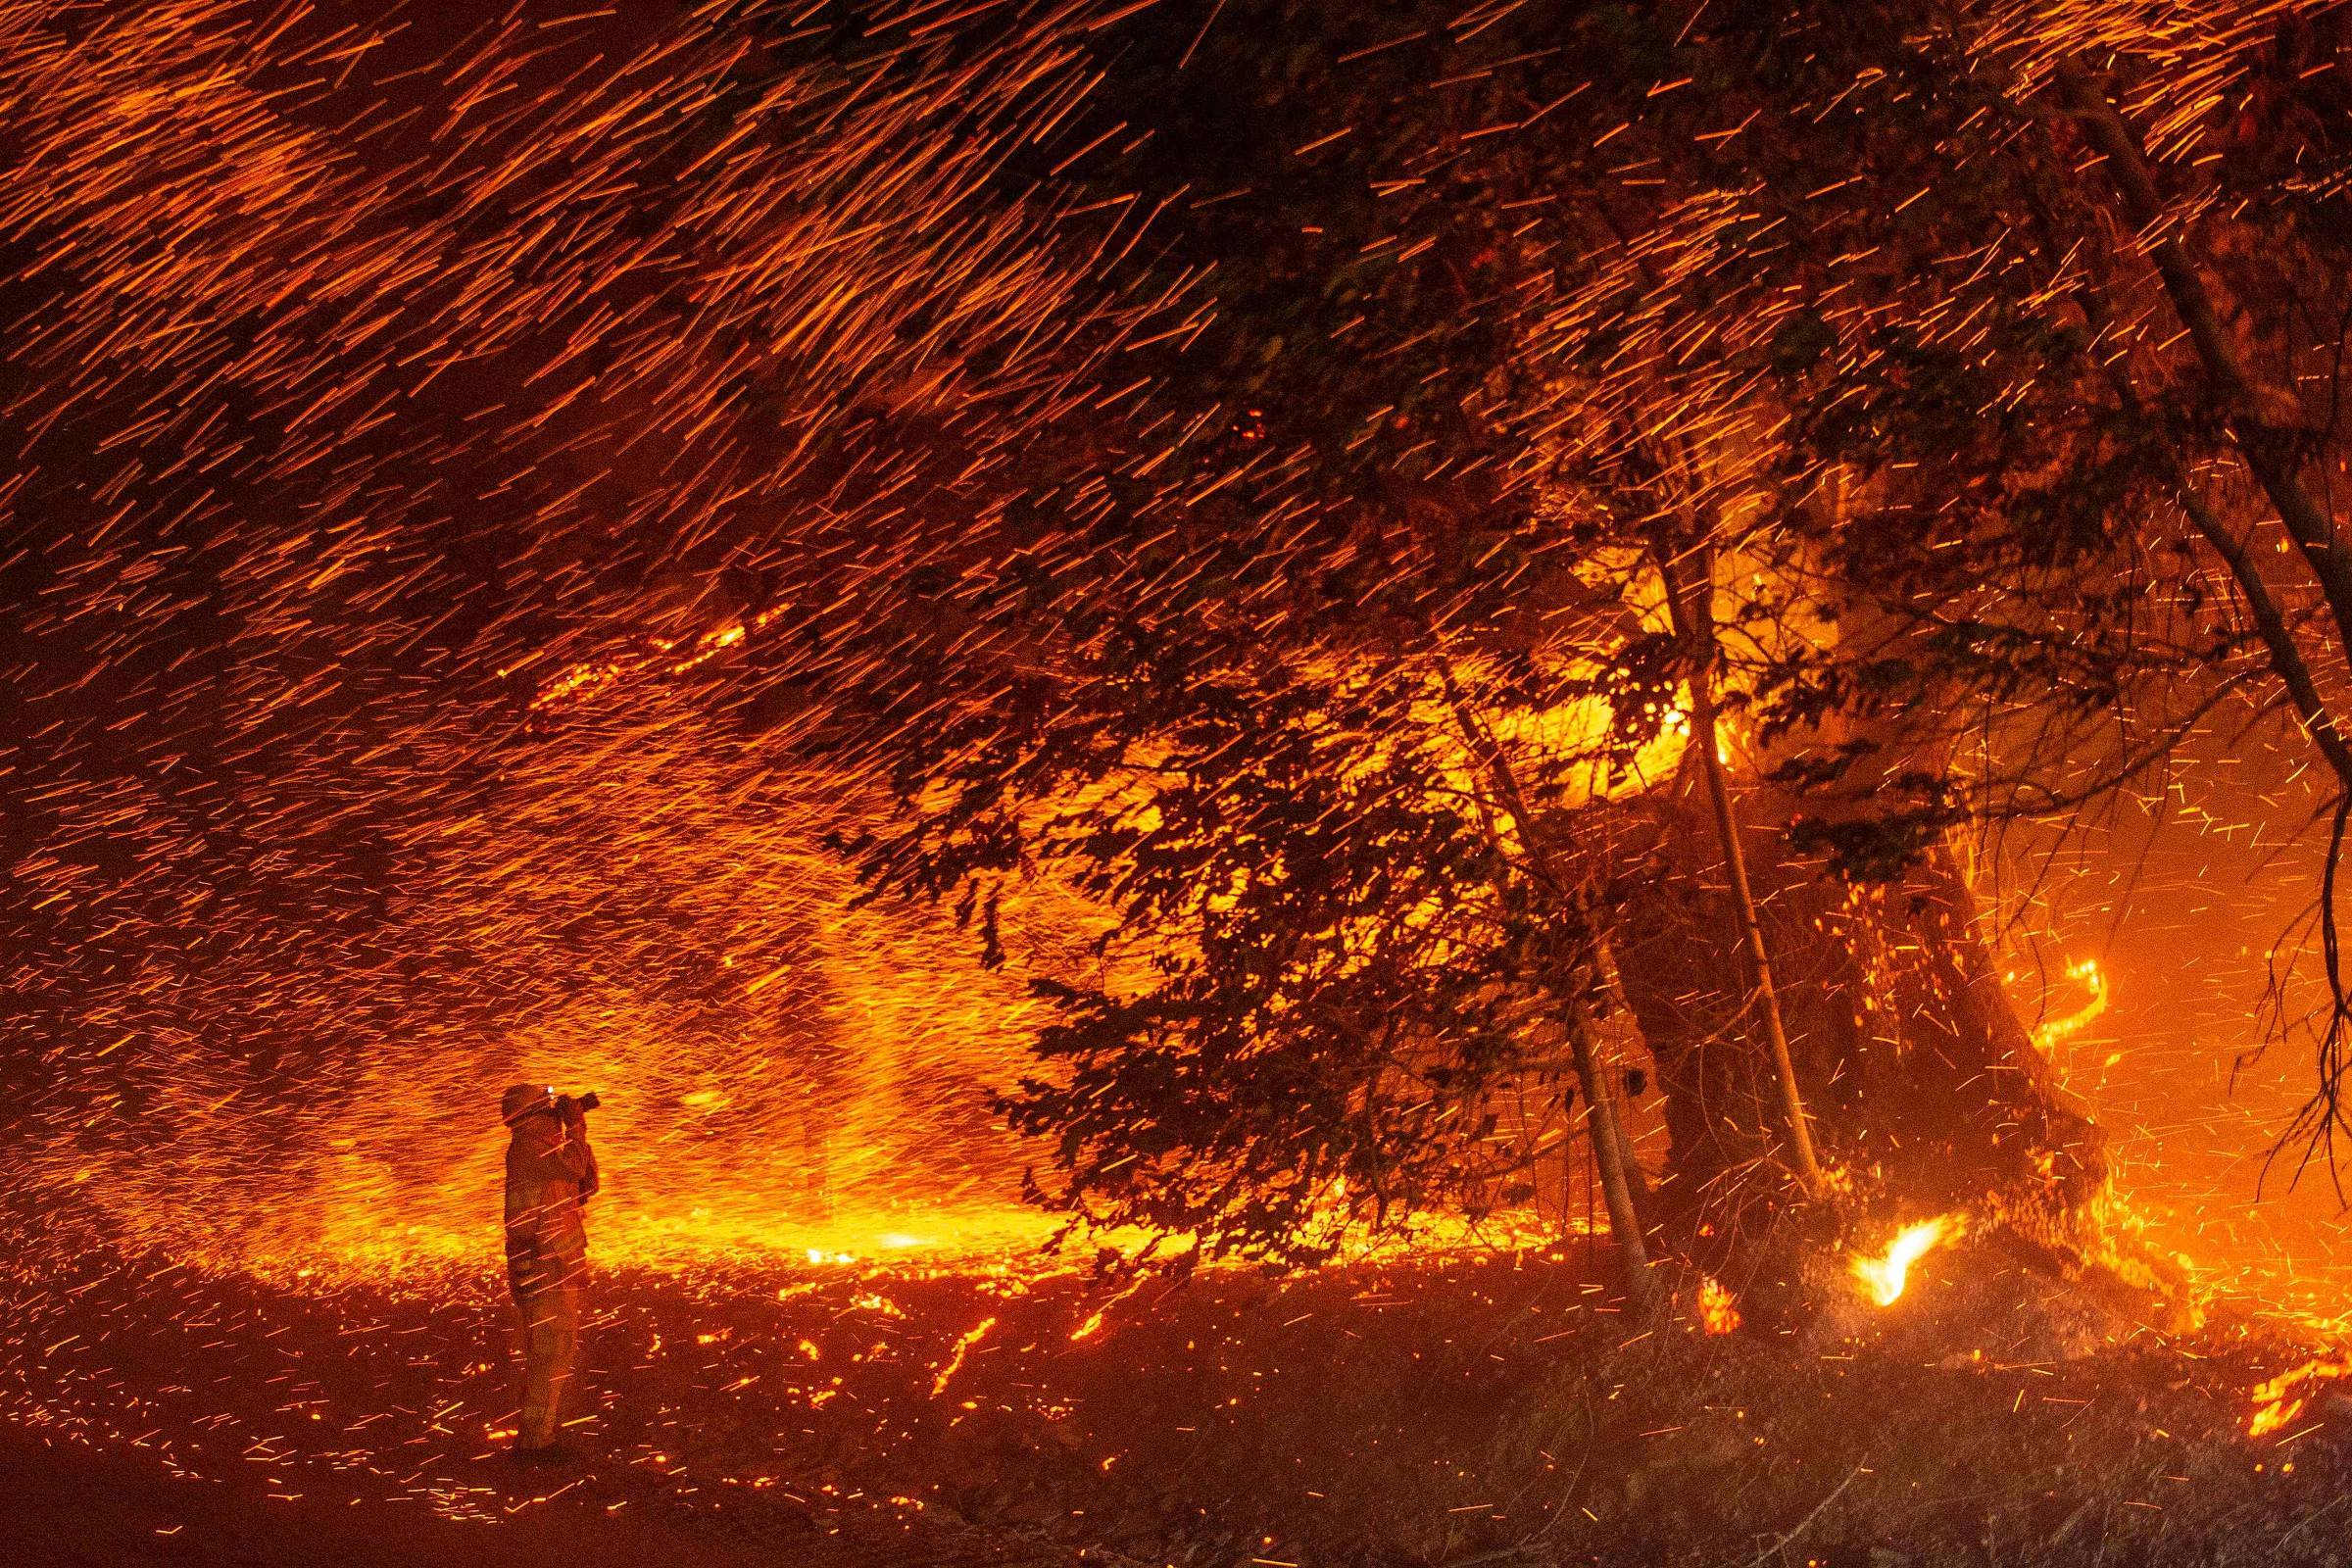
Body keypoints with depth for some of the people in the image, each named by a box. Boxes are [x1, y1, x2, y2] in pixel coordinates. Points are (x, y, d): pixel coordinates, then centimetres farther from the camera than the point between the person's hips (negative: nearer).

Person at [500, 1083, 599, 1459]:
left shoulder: (542, 1150, 19)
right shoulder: (526, 1149, -13)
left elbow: (586, 1185, 19)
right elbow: (572, 1168, -24)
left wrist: (577, 1136, 12)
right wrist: (576, 1127, -9)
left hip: (558, 1275, 11)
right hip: (544, 1273, -11)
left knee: (558, 1356, 16)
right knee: (549, 1357, -11)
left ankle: (541, 1434, 22)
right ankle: (533, 1439, -11)